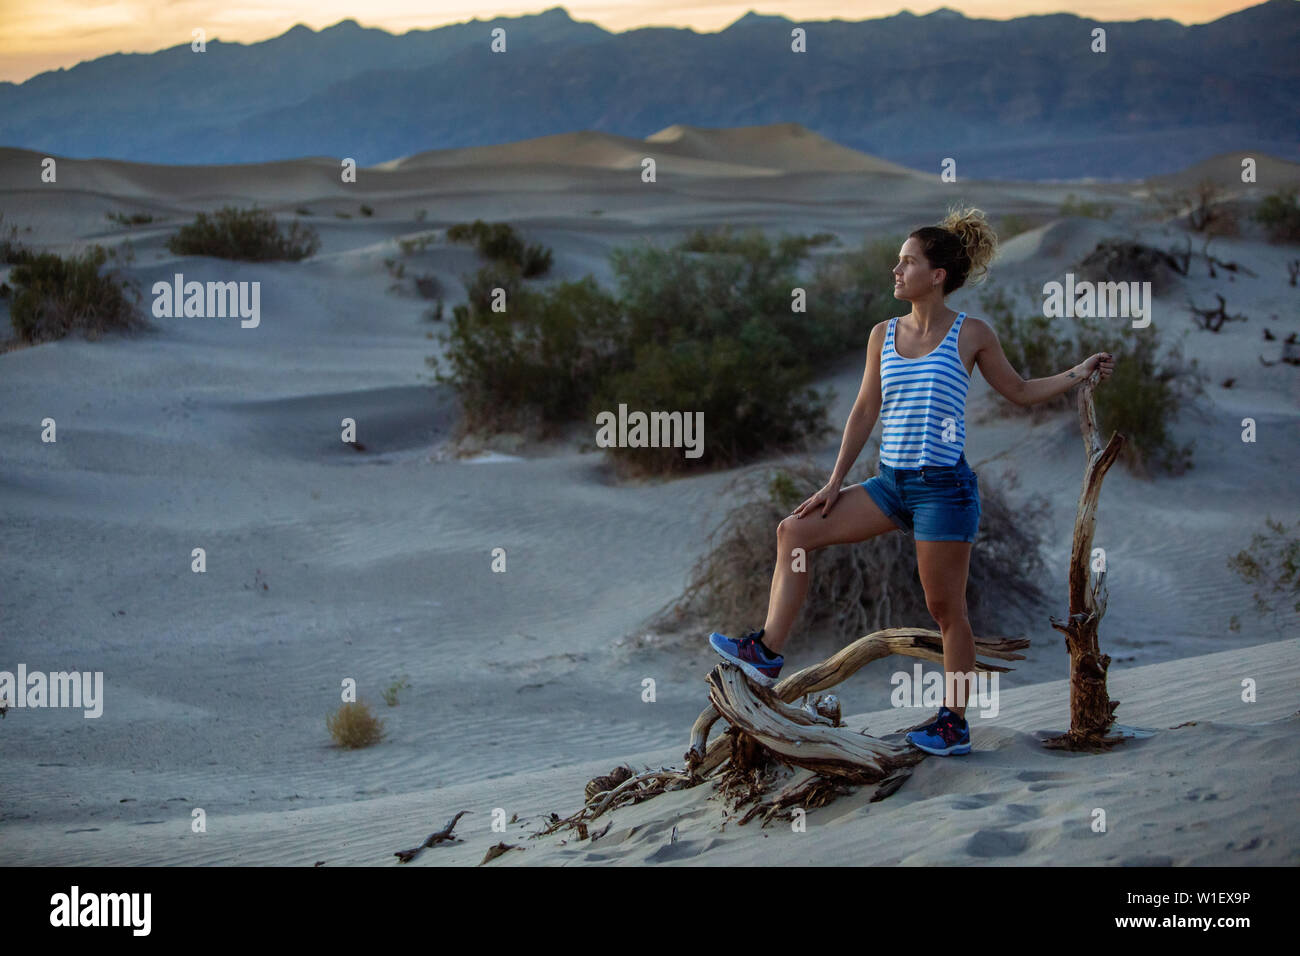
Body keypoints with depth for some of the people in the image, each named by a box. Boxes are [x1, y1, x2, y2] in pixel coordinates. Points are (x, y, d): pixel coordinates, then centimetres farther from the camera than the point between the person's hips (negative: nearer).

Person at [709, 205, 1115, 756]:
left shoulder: (971, 335, -3)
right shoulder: (884, 335, 8)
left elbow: (1020, 392, 11)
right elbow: (866, 411, 13)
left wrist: (1081, 372, 3)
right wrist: (835, 482, 11)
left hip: (944, 486, -5)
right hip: (892, 483, 5)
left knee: (945, 607, 0)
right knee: (796, 531, -3)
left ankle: (954, 723, 12)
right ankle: (767, 654, -3)